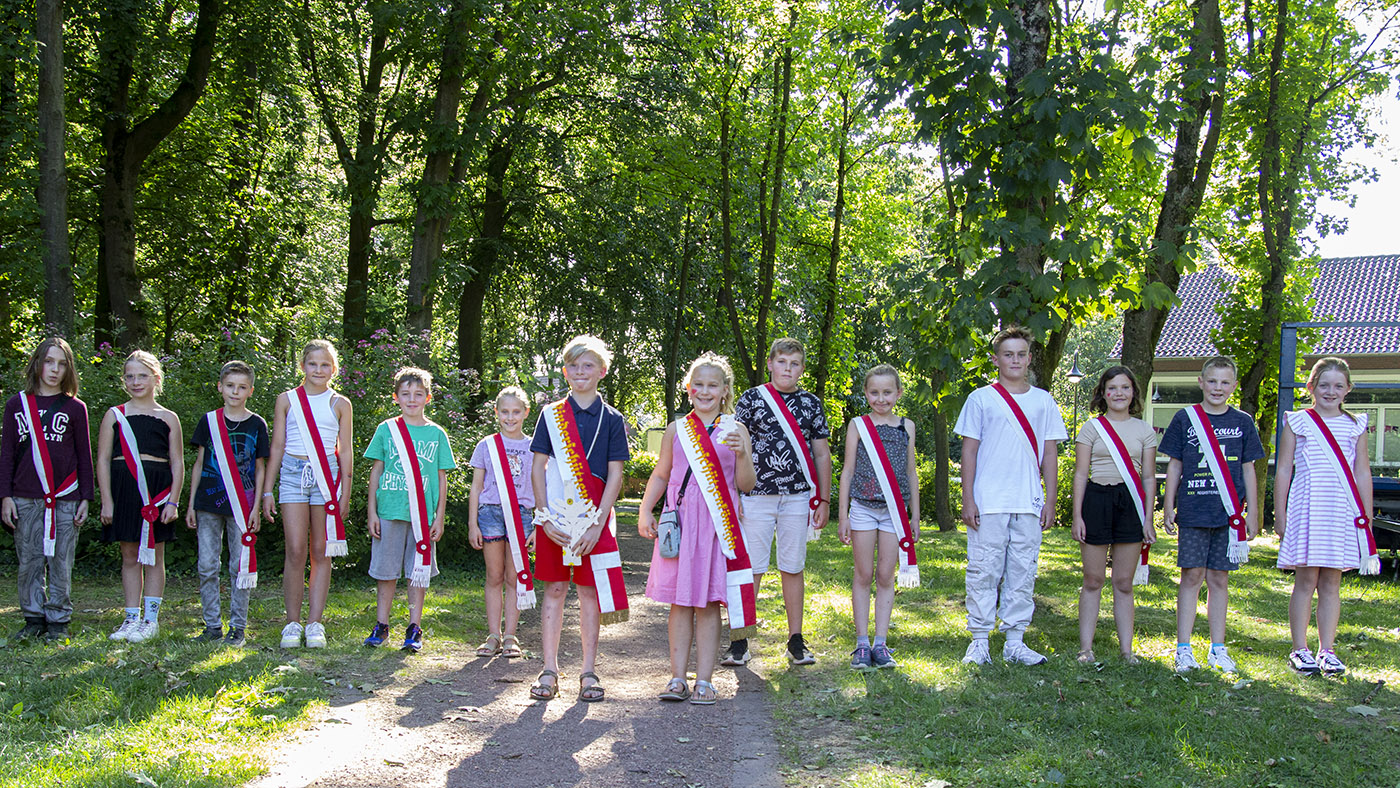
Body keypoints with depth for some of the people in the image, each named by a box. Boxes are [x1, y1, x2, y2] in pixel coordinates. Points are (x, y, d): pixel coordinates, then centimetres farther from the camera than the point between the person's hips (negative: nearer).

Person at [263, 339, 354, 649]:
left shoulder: (340, 404, 9)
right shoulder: (287, 400, 10)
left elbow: (346, 452, 9)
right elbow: (277, 447, 10)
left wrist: (345, 492, 2)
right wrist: (268, 490, 7)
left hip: (327, 476, 0)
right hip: (293, 474, 0)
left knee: (321, 552, 1)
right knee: (296, 551, -7)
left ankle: (315, 623, 6)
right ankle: (293, 623, 2)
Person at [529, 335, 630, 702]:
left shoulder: (611, 419, 3)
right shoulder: (551, 414, 5)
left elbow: (615, 475, -1)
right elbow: (538, 468, 3)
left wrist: (597, 523, -9)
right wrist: (545, 517, -7)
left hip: (594, 518, 0)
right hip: (554, 515, 1)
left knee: (590, 591, 2)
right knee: (554, 589, 4)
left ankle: (588, 672, 9)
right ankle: (549, 671, 9)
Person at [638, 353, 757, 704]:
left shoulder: (735, 431, 6)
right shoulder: (676, 430, 11)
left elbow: (746, 485, 3)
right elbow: (660, 476, 18)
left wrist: (742, 455, -15)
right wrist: (645, 511, 6)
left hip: (717, 524, -1)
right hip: (680, 521, 1)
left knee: (708, 602, -1)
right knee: (680, 600, 2)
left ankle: (704, 680, 4)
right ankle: (677, 677, 9)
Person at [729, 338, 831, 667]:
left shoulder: (811, 404, 10)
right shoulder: (751, 399, 4)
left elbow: (822, 454, 13)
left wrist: (823, 500, 8)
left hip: (798, 497, 2)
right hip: (757, 495, -2)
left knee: (793, 568, 6)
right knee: (750, 568, -3)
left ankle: (796, 641, 13)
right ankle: (739, 642, 3)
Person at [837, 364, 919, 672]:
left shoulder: (906, 426, 9)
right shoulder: (858, 425, 4)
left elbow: (911, 472, 13)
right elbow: (848, 470, 5)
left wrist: (914, 516, 11)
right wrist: (843, 514, 1)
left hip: (895, 510, 1)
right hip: (863, 507, -1)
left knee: (886, 577, 2)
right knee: (863, 575, 3)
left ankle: (880, 643, 8)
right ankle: (862, 643, 7)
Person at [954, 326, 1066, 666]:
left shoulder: (1043, 401, 12)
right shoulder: (981, 399, 4)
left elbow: (1049, 454, 12)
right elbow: (969, 451, 2)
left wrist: (1050, 501, 5)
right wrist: (968, 499, -4)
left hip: (1029, 504, 3)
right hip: (988, 503, -3)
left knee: (1023, 574, 5)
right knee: (983, 572, -2)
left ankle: (1015, 642, 12)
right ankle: (979, 642, 6)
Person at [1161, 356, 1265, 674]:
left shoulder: (1242, 422, 8)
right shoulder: (1185, 418, 4)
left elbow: (1248, 471, 11)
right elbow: (1174, 466, 7)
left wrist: (1252, 512, 8)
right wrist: (1168, 507, 3)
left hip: (1230, 513, 1)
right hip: (1193, 511, -1)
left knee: (1219, 579, 6)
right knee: (1192, 576, -1)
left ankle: (1218, 649, 14)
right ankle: (1184, 649, 4)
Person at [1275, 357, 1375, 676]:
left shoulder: (1355, 426, 10)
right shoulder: (1298, 422, 3)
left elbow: (1363, 475, 12)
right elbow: (1283, 471, 4)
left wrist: (1367, 519, 8)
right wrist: (1280, 515, -1)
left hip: (1342, 512, 2)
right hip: (1307, 506, -2)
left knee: (1331, 583, 5)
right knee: (1306, 580, 0)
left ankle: (1327, 651, 11)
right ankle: (1300, 650, 7)